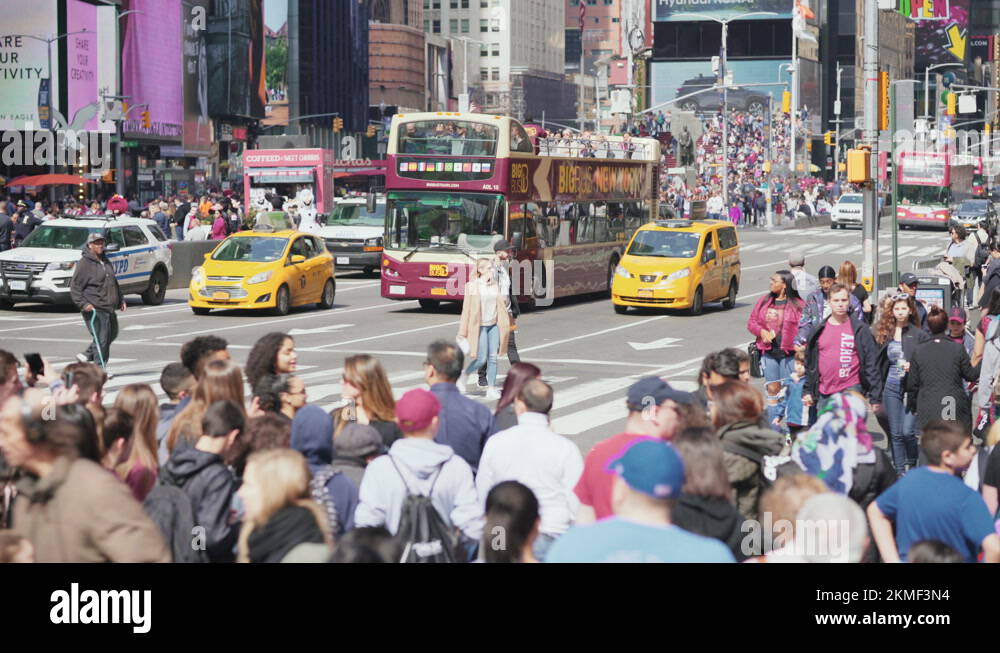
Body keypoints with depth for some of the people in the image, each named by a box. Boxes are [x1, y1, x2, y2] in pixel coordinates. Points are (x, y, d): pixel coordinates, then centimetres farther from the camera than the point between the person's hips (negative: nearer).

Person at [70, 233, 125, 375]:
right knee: (101, 338, -9)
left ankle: (87, 356, 26)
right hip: (95, 309, -9)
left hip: (109, 308, 9)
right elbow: (74, 287, -11)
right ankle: (100, 368, -2)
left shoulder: (106, 262, 17)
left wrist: (121, 300, 23)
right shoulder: (84, 264, -9)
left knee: (112, 334, 15)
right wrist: (83, 304, -21)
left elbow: (114, 282, 29)